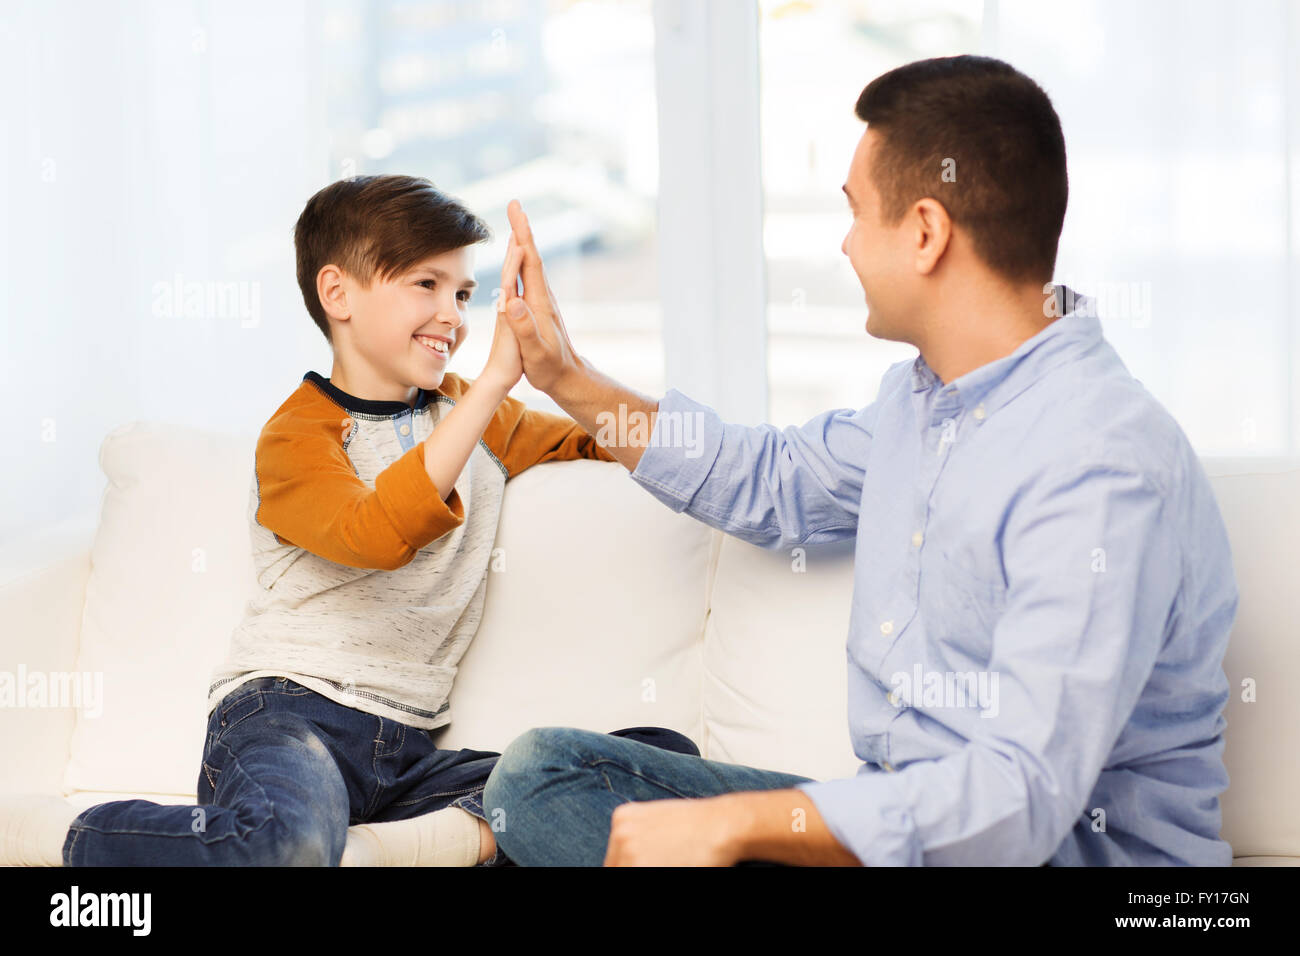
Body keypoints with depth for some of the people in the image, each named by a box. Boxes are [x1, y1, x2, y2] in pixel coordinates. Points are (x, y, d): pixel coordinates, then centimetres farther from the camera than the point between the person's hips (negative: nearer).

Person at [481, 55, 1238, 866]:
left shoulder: (1104, 471, -24)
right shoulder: (921, 395, 9)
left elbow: (1025, 798, -30)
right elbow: (776, 482, 32)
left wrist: (732, 822, -28)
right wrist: (571, 382, 28)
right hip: (902, 808, 10)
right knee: (542, 769, -2)